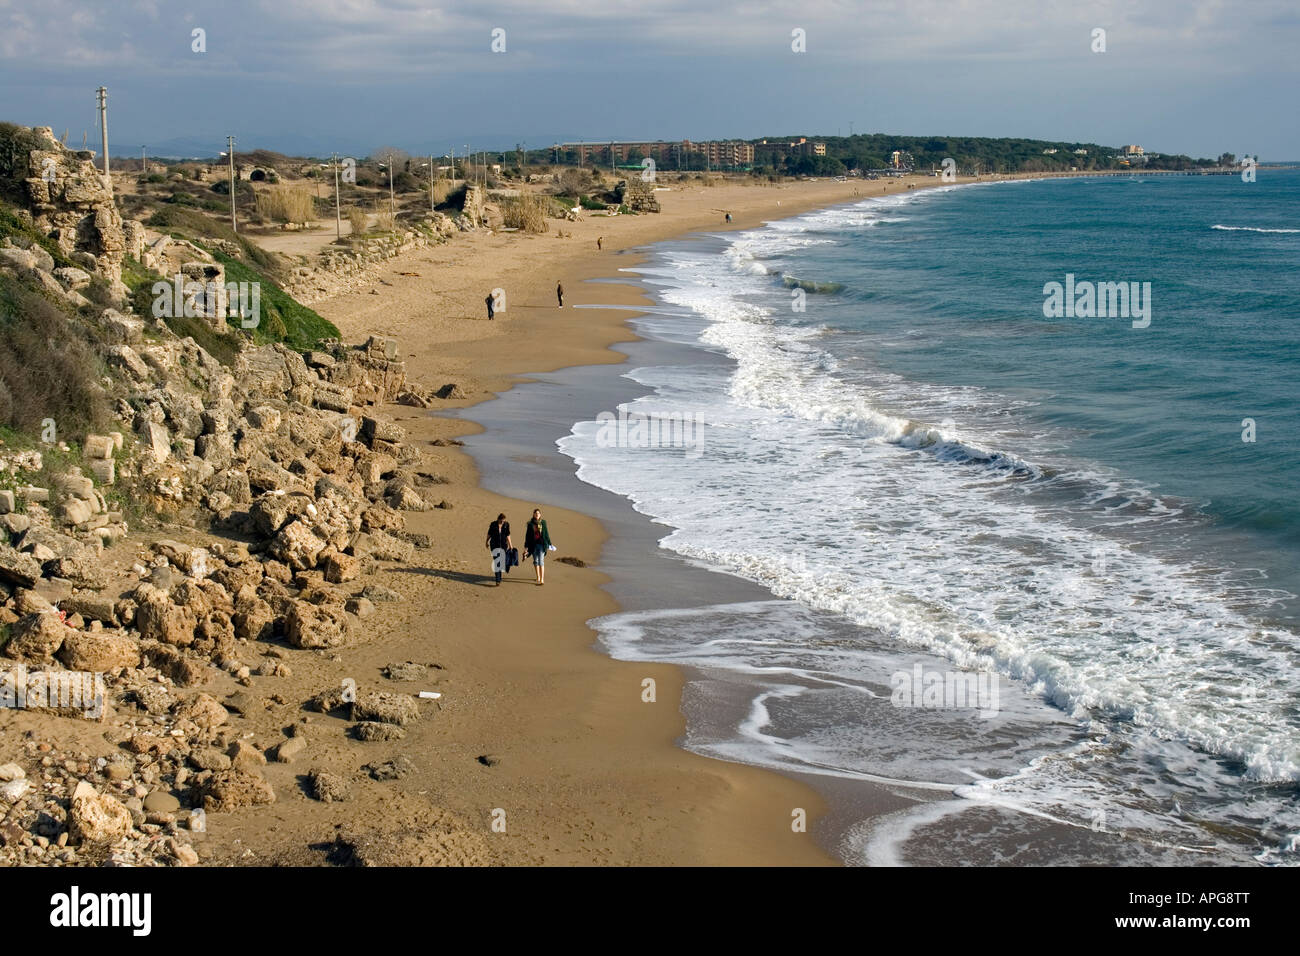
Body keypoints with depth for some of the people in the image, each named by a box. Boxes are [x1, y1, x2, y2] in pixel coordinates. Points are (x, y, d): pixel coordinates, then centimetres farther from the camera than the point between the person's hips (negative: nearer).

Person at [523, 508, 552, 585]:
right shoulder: (530, 524, 1)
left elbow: (546, 533, 7)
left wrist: (549, 544, 7)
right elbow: (527, 535, 4)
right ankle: (538, 577, 25)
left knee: (541, 561, -10)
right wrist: (526, 546, 1)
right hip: (533, 544, 2)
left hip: (541, 544, -2)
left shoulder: (543, 522, 1)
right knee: (535, 561, 11)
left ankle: (542, 579, -12)